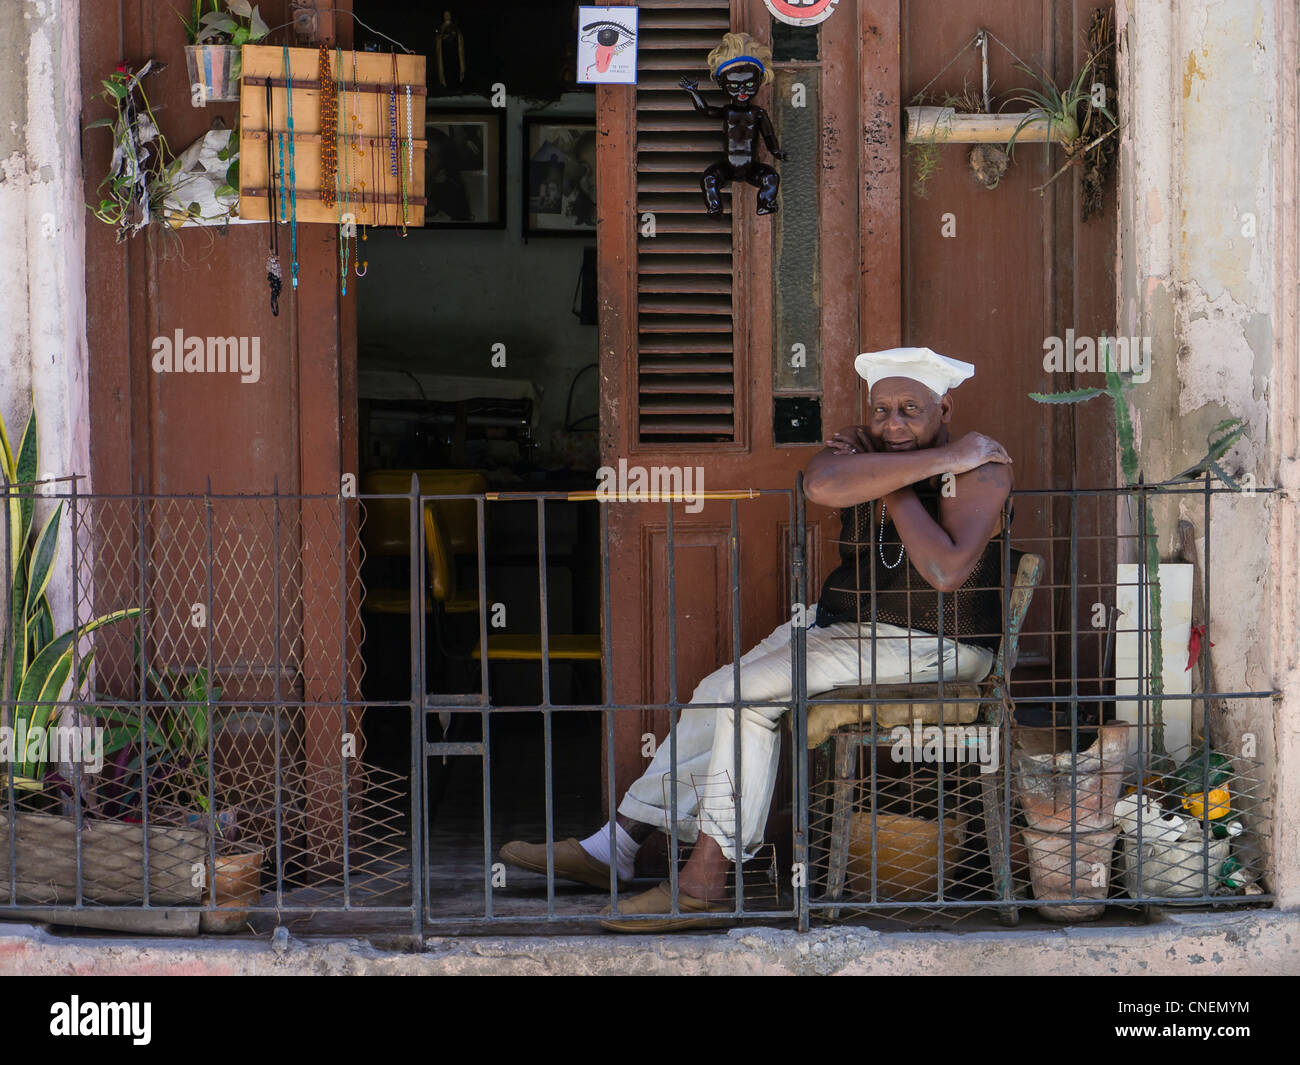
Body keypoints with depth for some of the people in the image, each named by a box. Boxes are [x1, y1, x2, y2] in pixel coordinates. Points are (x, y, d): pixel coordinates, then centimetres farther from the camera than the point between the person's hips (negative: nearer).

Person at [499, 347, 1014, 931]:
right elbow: (823, 484, -24)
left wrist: (891, 486, -22)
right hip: (839, 620, 9)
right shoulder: (859, 444, 2)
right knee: (718, 693, 10)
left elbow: (946, 572, -32)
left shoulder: (978, 470, -16)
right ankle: (612, 848, 17)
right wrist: (939, 459, -26)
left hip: (930, 645, -9)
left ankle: (704, 879, -19)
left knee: (748, 693, -21)